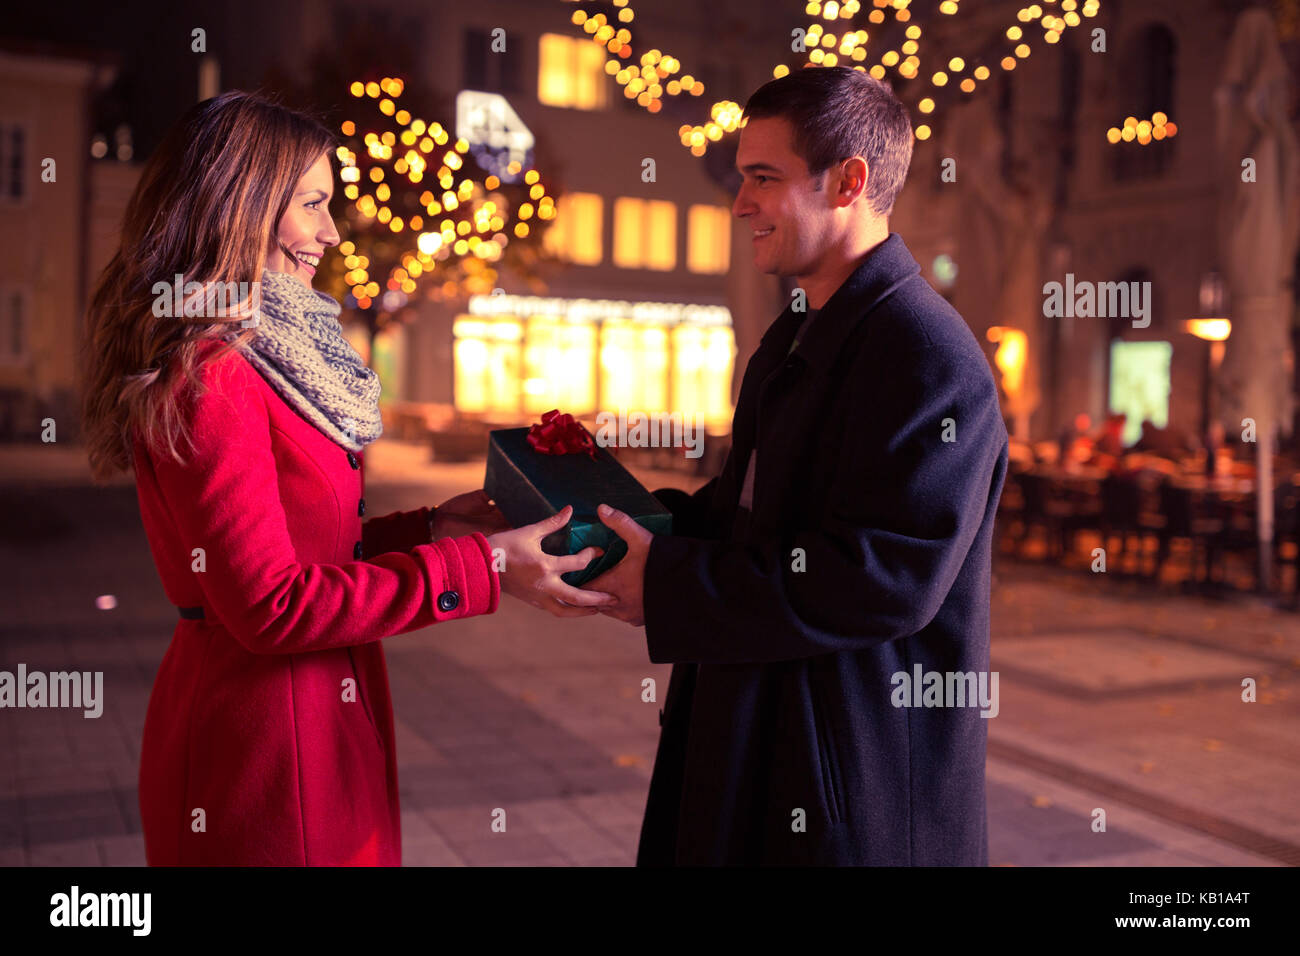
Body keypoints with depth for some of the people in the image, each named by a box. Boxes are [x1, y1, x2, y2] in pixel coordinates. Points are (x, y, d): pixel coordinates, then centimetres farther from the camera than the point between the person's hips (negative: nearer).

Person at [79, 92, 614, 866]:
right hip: (264, 748, -9)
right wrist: (476, 568, -21)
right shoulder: (210, 378, -20)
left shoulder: (259, 357, 9)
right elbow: (271, 606, -23)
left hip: (315, 726, 9)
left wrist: (432, 526, 3)